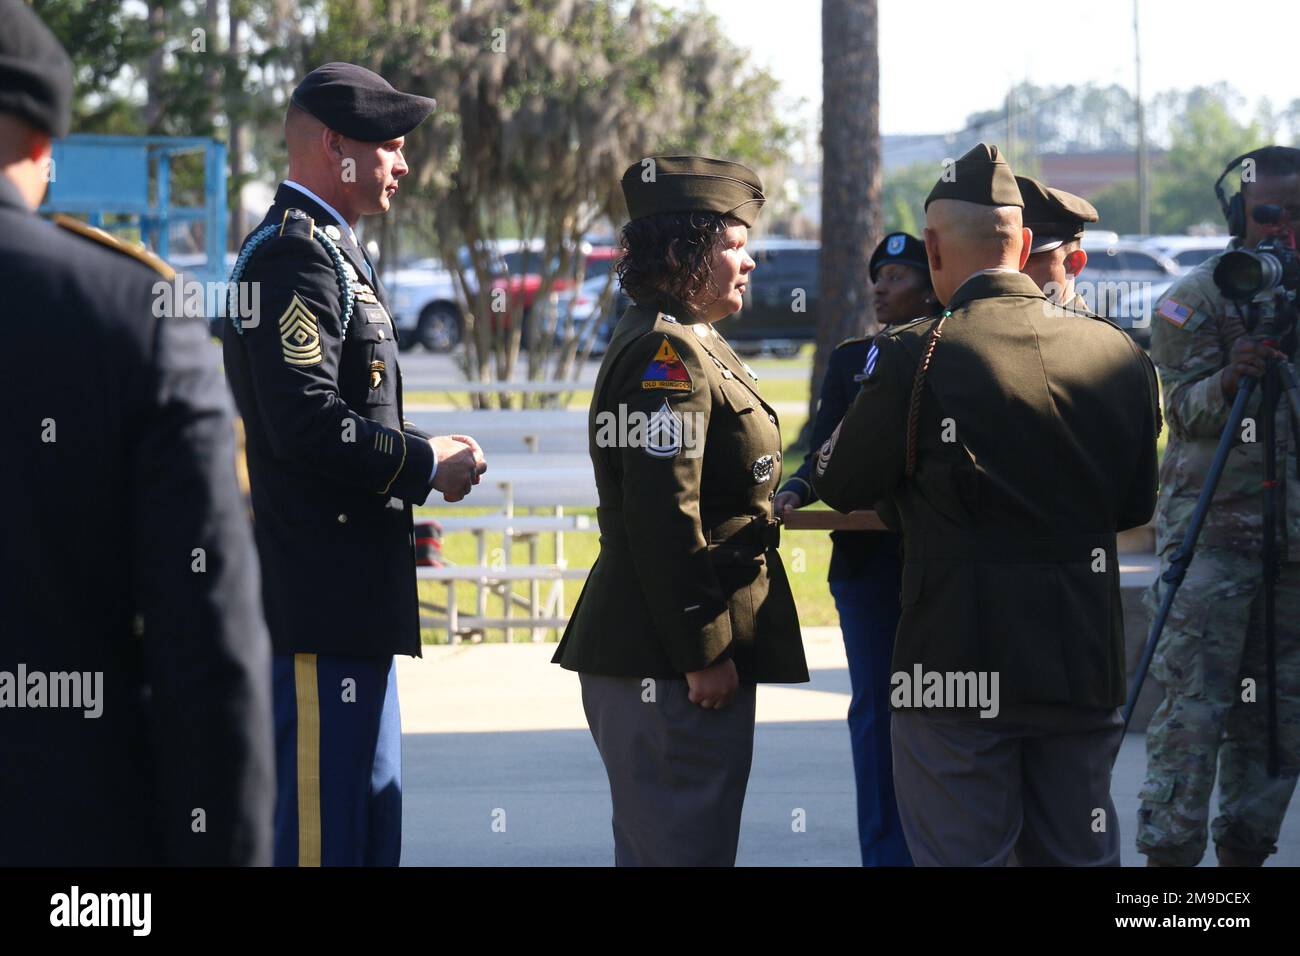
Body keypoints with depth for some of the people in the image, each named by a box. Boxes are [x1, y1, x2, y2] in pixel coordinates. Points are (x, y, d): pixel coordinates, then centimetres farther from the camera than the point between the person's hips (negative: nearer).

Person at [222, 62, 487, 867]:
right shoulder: (296, 257, -14)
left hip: (351, 595, 11)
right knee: (322, 828, -9)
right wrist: (427, 463, -13)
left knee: (372, 822, 14)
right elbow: (306, 424, -24)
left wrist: (423, 454, 12)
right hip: (323, 596, -11)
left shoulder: (330, 251, 20)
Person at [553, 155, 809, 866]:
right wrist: (704, 653, -22)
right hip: (672, 664, -11)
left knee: (652, 844, 15)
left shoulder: (681, 344, 18)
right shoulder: (667, 356, -16)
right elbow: (664, 519, -23)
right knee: (685, 848, -8)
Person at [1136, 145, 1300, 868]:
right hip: (1213, 529, -5)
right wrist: (1229, 380, -27)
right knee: (1192, 707, -9)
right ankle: (1169, 853, -9)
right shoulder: (1197, 297, -3)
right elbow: (1183, 409, -9)